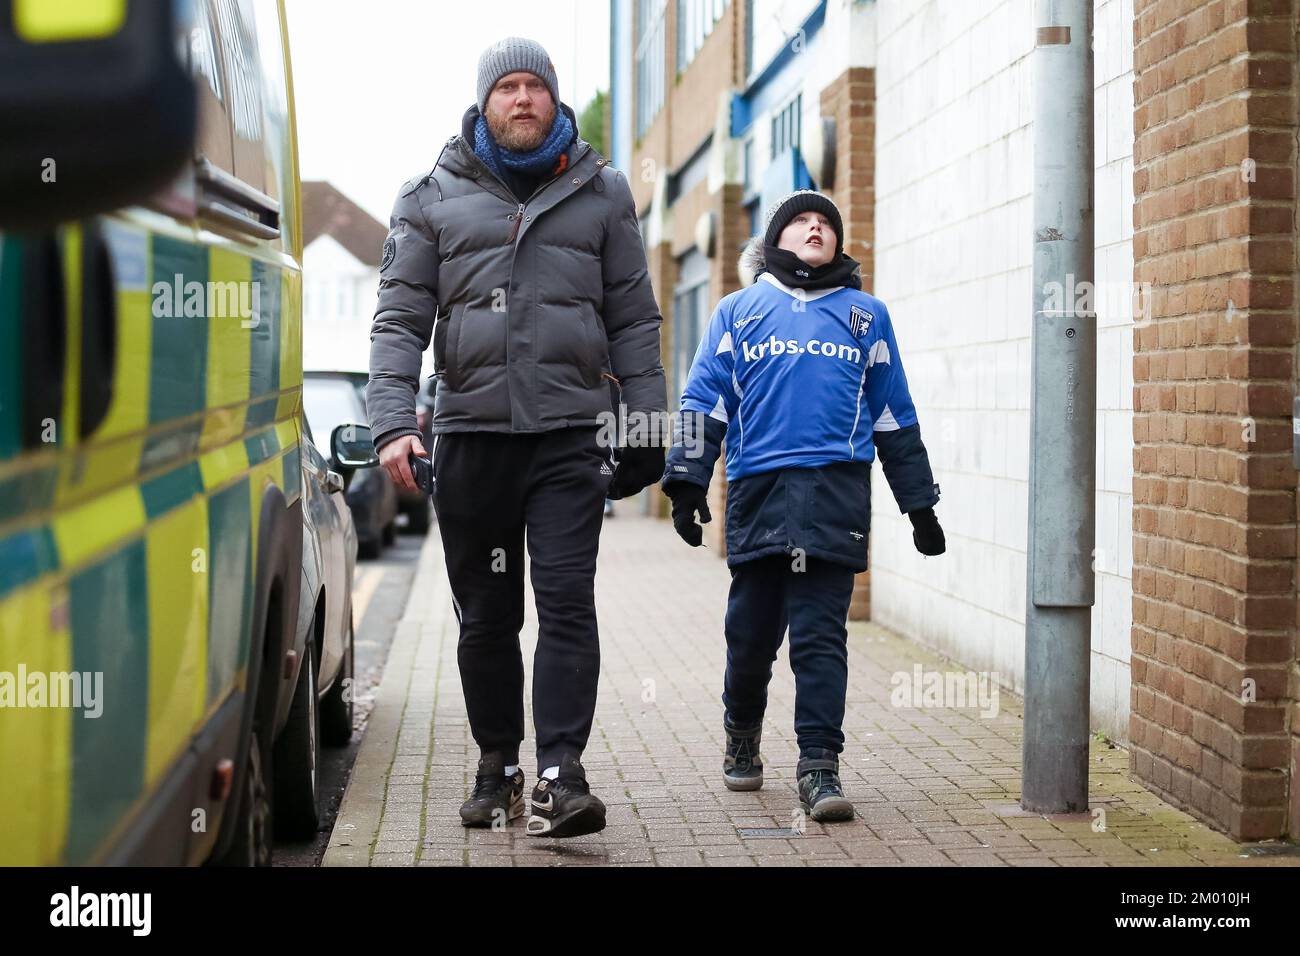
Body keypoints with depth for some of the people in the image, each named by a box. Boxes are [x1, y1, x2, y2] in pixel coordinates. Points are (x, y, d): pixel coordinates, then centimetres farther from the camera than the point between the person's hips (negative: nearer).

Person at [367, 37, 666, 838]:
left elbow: (634, 319, 13)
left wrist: (647, 425, 8)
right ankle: (498, 766, 22)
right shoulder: (434, 198, 9)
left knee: (567, 603, -12)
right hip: (471, 433, 1)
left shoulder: (602, 192, 11)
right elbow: (400, 318, 5)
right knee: (485, 616, 8)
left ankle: (561, 774, -13)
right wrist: (393, 422, -8)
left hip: (570, 435, -1)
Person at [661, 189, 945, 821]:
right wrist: (687, 482, 0)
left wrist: (920, 505, 20)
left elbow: (894, 416, 20)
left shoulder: (867, 316, 19)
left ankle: (819, 767, -7)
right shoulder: (739, 311, 17)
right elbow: (703, 403, 11)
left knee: (821, 633, -7)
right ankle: (741, 737, 30)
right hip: (758, 490, 1)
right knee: (751, 629, 6)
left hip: (837, 491, 0)